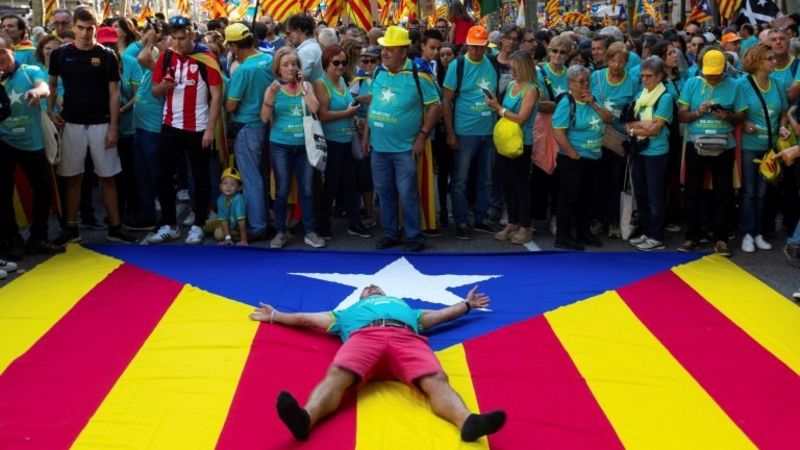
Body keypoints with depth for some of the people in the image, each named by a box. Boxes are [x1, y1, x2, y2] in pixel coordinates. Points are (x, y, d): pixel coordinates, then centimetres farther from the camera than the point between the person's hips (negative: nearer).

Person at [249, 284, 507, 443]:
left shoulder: (405, 307, 50)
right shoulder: (349, 312, 47)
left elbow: (442, 314, 51)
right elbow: (306, 318, 48)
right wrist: (275, 316, 49)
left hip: (407, 337, 1)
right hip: (363, 335, -1)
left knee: (437, 381, -34)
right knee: (336, 376, -37)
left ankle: (467, 422, -63)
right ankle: (306, 418, -67)